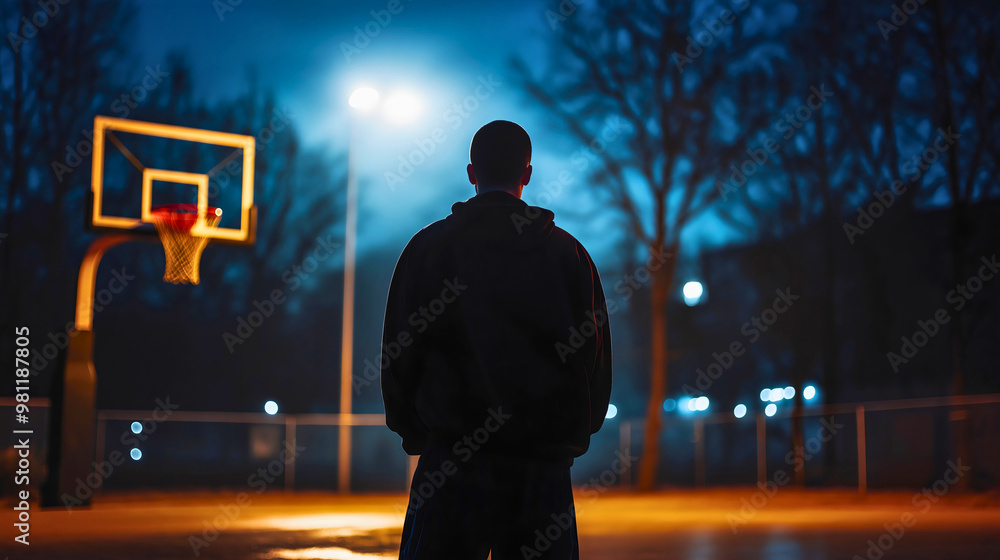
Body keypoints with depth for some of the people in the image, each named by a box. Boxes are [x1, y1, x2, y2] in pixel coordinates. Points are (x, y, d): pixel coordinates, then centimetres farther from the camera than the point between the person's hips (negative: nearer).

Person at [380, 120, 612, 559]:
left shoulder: (427, 246, 2)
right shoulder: (566, 251, 6)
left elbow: (398, 355, 2)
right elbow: (596, 357, 6)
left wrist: (414, 433, 14)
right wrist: (574, 435, 16)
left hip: (450, 459, -1)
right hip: (543, 463, 2)